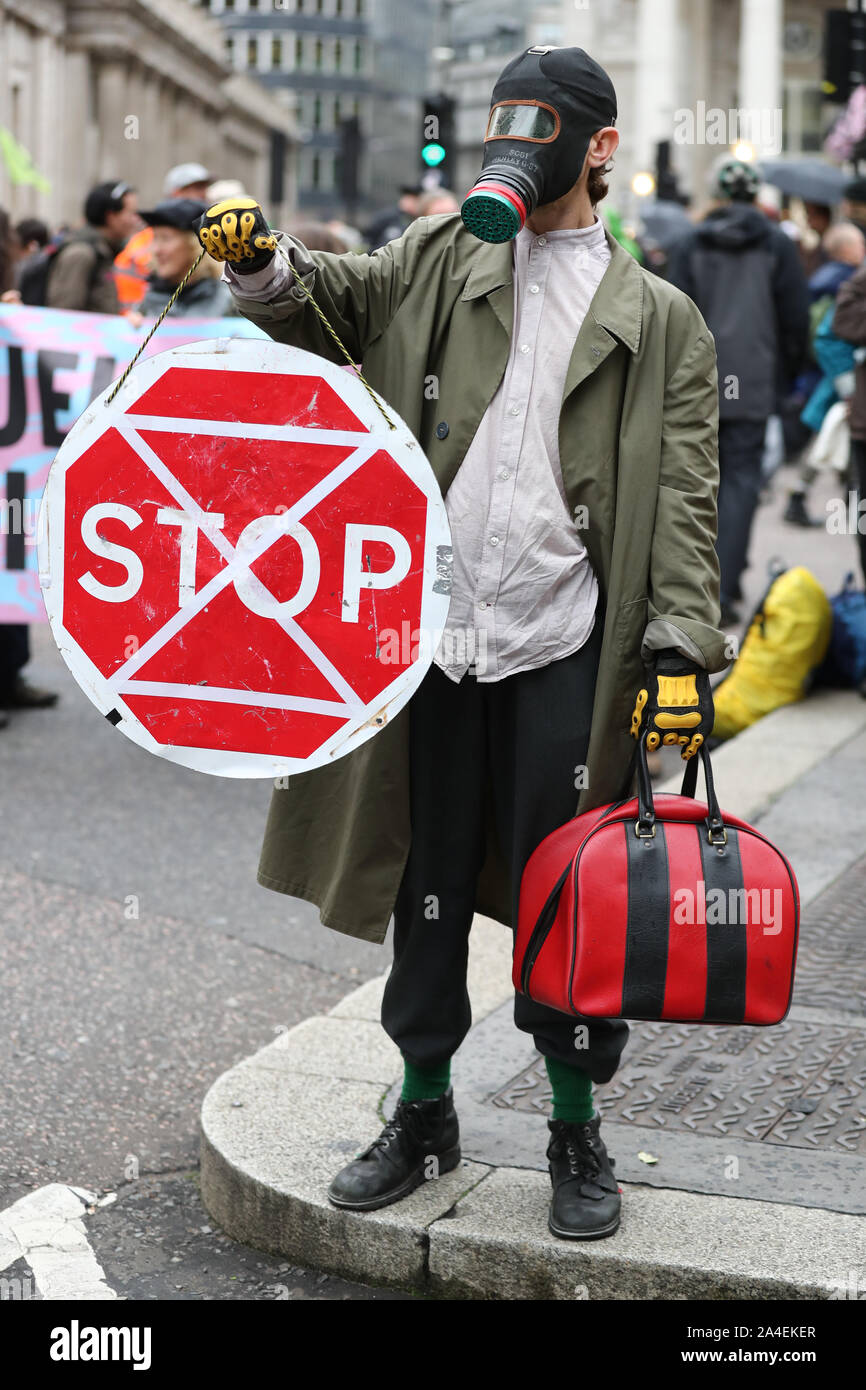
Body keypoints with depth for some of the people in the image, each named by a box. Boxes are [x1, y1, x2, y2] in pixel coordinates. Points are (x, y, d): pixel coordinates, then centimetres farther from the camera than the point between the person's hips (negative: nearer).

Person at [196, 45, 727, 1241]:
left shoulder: (658, 320, 5)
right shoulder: (442, 260, 13)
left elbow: (684, 499, -1)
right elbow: (332, 302, 6)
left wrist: (681, 649, -11)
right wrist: (260, 262, -18)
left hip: (565, 649, -3)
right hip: (431, 636, 3)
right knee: (424, 885, 13)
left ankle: (577, 1133, 21)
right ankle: (425, 1114, 29)